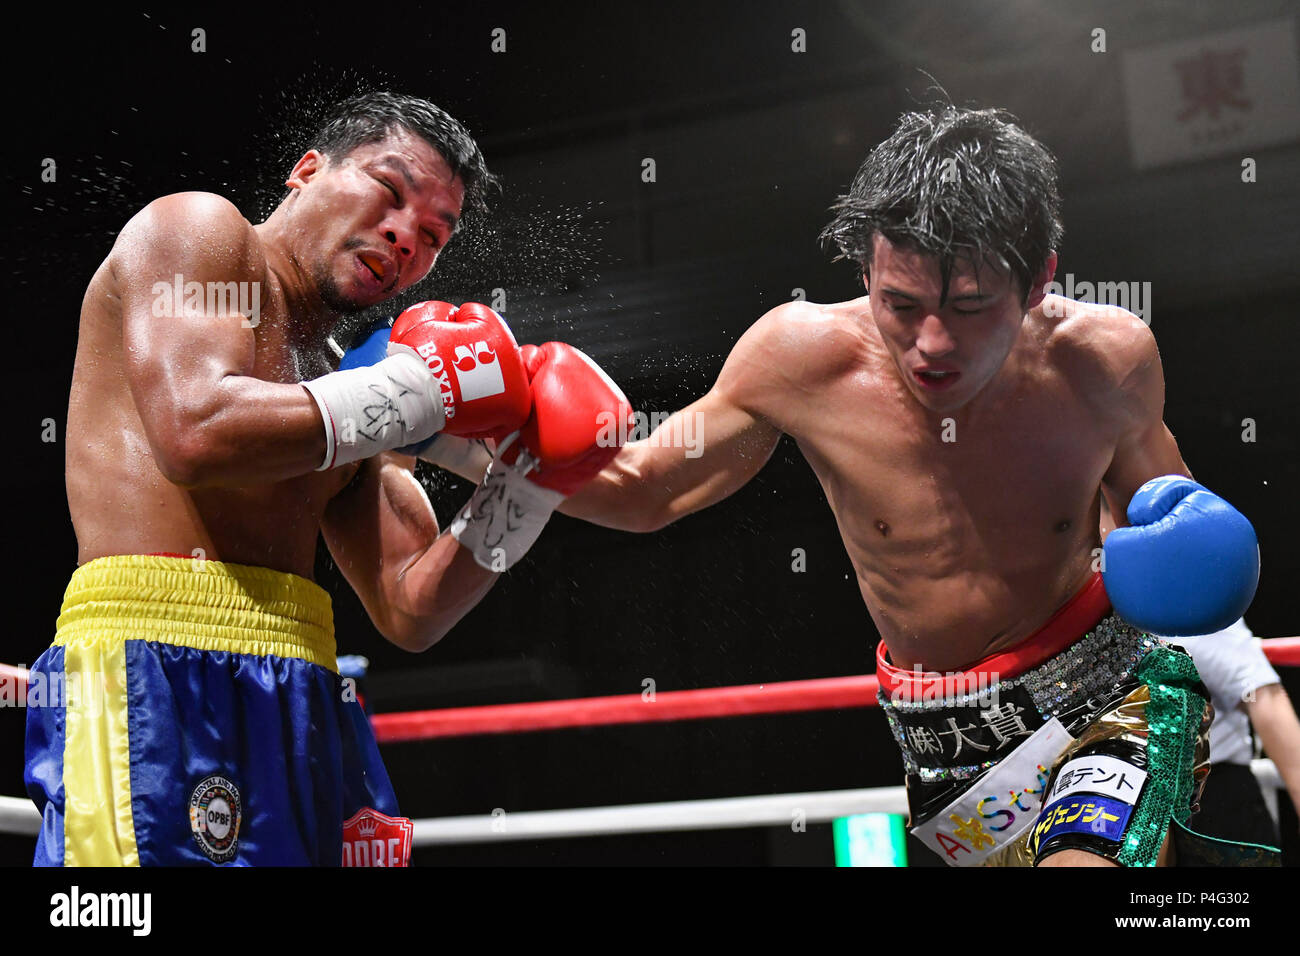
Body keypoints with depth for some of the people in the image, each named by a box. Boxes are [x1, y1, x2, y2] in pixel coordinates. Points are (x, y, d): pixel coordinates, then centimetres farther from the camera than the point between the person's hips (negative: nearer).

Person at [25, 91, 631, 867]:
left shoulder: (349, 383, 22)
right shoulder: (194, 229, 5)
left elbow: (410, 611, 16)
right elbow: (197, 432, -15)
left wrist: (524, 488, 3)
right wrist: (422, 388, -7)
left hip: (303, 701, 7)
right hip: (158, 669, -7)